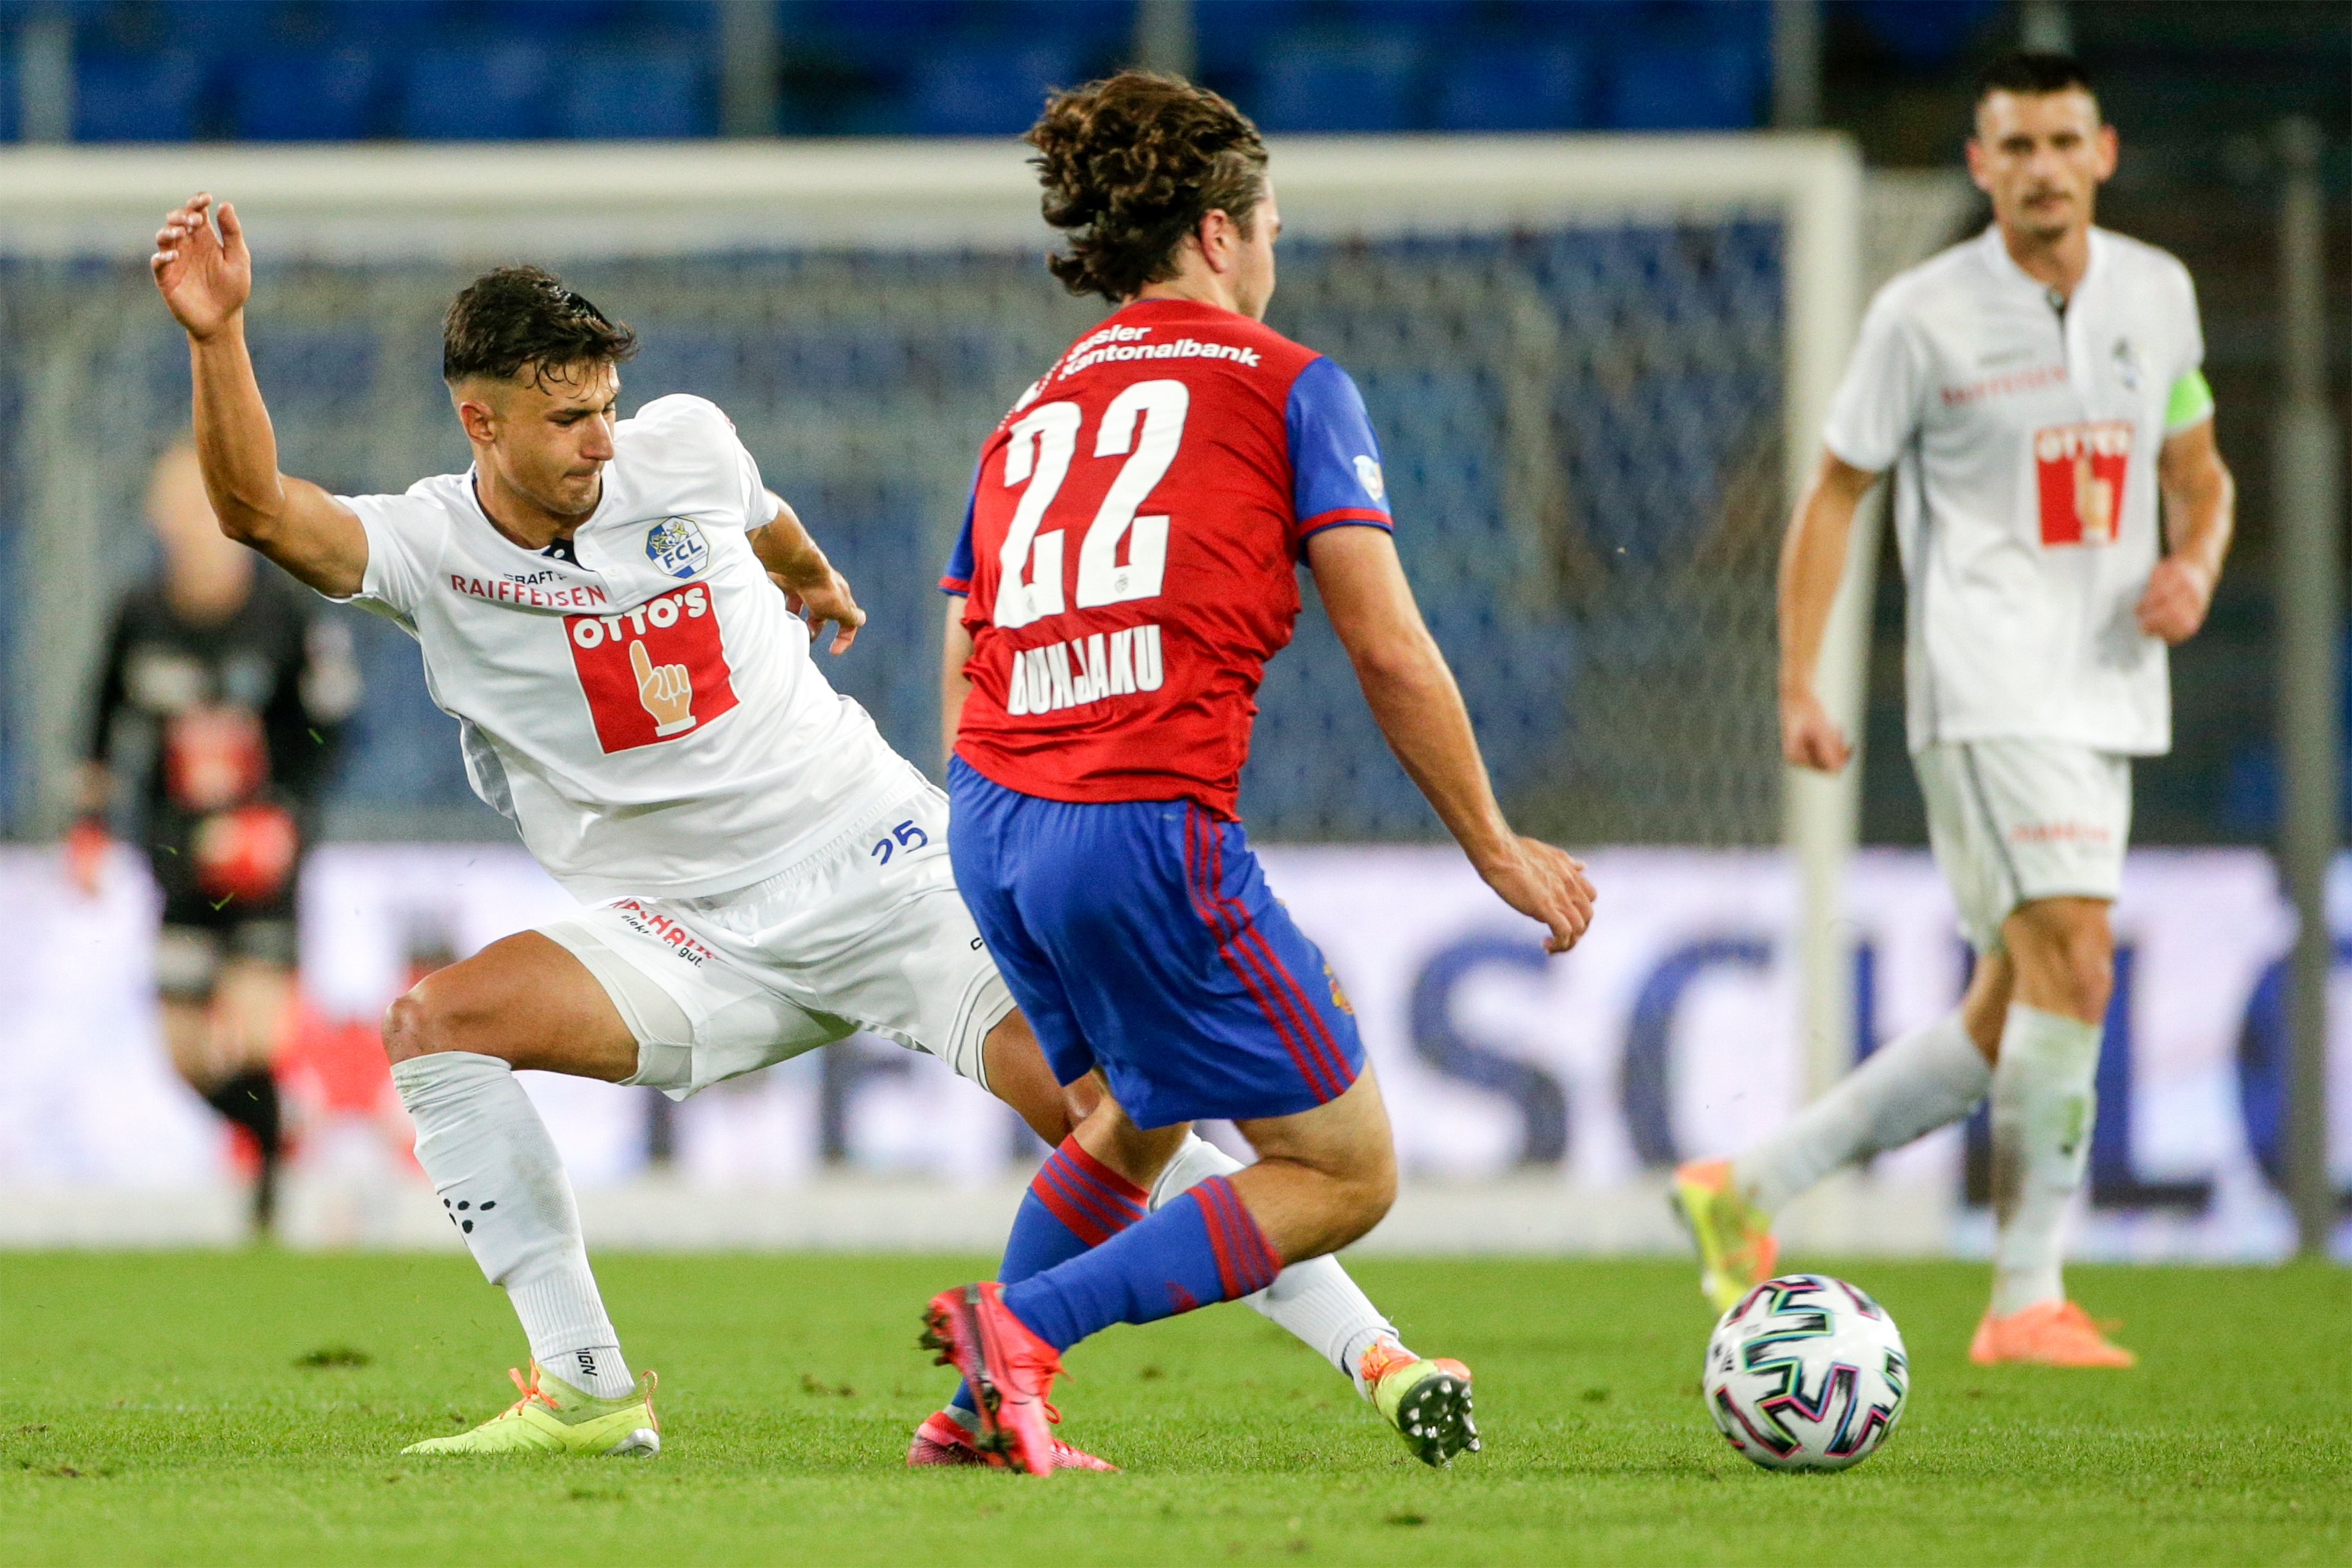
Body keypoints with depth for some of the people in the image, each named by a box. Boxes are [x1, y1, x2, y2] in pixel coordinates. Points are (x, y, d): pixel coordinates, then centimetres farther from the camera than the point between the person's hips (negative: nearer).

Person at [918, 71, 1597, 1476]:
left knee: (1141, 1117, 32)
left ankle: (984, 1407, 22)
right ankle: (1024, 1328, -11)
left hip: (989, 819, 7)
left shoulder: (1027, 417, 22)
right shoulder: (1287, 383, 6)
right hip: (1153, 823, -7)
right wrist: (1495, 847, 10)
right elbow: (1389, 651, 0)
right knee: (1347, 1174, 3)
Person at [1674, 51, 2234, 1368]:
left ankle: (1752, 1188, 19)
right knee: (2074, 966, -19)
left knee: (2006, 1029, 7)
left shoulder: (2157, 293, 10)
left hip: (2109, 697, 6)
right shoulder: (1926, 316, -5)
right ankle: (2029, 1301, -13)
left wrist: (2196, 566, -2)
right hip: (1989, 697, -6)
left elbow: (2198, 470, 21)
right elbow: (1835, 496, 1)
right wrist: (1799, 687, -5)